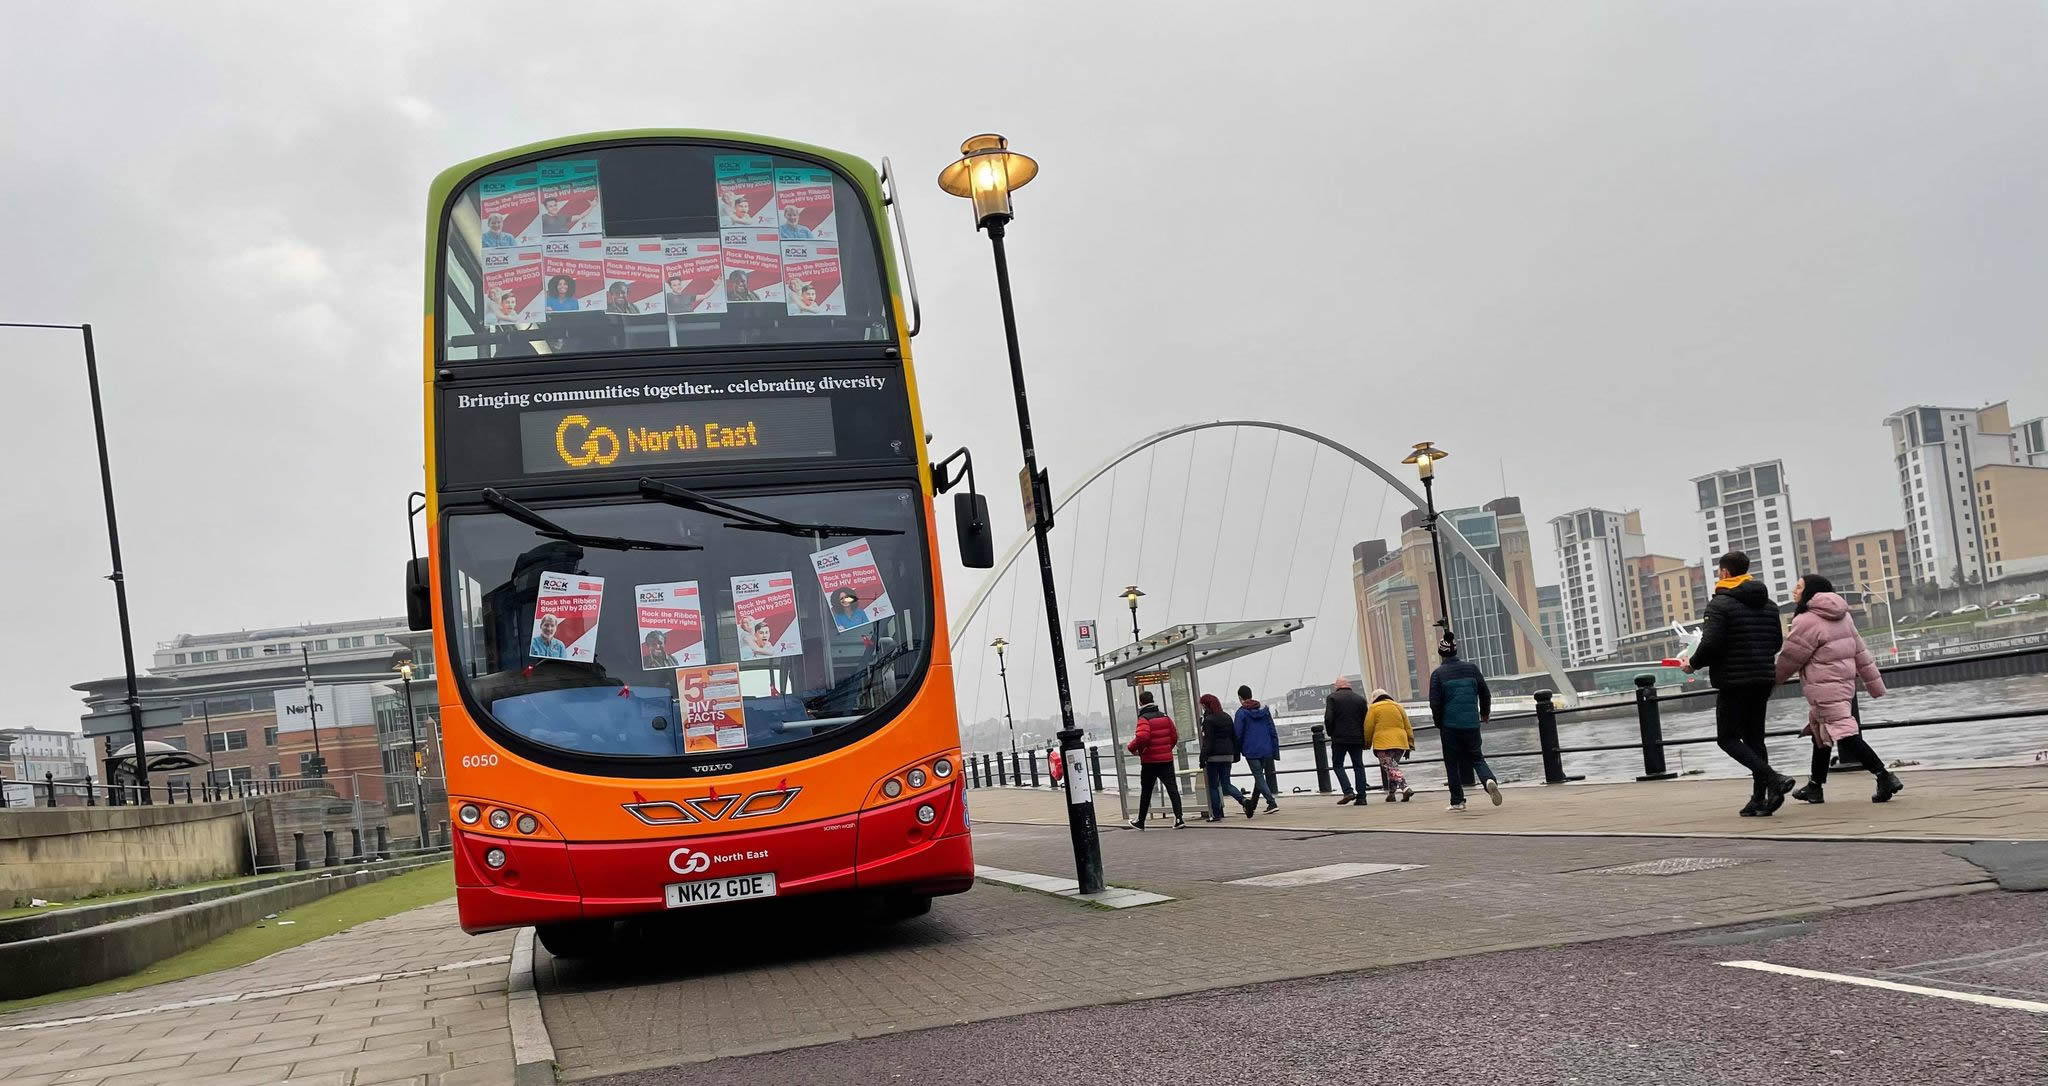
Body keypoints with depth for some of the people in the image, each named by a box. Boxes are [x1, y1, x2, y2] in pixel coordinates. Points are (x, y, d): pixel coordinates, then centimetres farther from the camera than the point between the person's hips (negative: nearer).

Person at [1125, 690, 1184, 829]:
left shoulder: (1144, 719, -14)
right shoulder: (1165, 717, 6)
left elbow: (1142, 737, -29)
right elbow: (1174, 737, 10)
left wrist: (1131, 747, -12)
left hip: (1150, 761, -4)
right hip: (1167, 759, 4)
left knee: (1146, 792, 9)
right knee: (1172, 788, 1)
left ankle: (1140, 821, 21)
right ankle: (1178, 818, -10)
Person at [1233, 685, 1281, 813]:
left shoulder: (1241, 713, -7)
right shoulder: (1264, 710, 9)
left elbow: (1238, 735, -8)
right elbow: (1273, 731, 9)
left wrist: (1237, 752, 3)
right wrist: (1275, 751, 11)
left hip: (1251, 751, -5)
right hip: (1266, 750, 5)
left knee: (1259, 777, -2)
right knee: (1259, 776, 15)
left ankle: (1272, 802, -14)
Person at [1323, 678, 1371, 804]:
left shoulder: (1332, 698, -2)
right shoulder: (1360, 699, 9)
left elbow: (1328, 718, -12)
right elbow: (1365, 721, 6)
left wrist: (1330, 733, 4)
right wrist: (1364, 740, 12)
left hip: (1339, 738, -3)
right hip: (1357, 739, 3)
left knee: (1338, 764, 7)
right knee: (1358, 766, 7)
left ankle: (1348, 791, -9)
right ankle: (1361, 797, 3)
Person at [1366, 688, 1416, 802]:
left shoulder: (1374, 708, 4)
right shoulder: (1398, 707, 17)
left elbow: (1368, 728, -1)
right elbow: (1408, 728, 15)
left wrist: (1367, 743, 10)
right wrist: (1410, 745, 17)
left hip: (1383, 744, -5)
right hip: (1400, 743, 5)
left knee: (1390, 768, -9)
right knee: (1393, 766, 18)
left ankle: (1406, 788, -27)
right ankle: (1391, 793, 17)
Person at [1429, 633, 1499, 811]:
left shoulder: (1438, 673, -7)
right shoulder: (1471, 668, 3)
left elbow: (1435, 703, -9)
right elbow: (1485, 693, 7)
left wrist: (1439, 723, 7)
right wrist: (1485, 713, 25)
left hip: (1450, 725, -3)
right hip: (1472, 723, 3)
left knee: (1452, 763, 8)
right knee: (1477, 758, 14)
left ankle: (1457, 801, 8)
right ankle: (1489, 780, -15)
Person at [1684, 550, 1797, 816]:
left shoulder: (1720, 604, -12)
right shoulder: (1768, 603, 12)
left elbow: (1711, 644, -20)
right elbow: (1777, 641, 16)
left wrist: (1693, 664, -3)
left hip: (1733, 681, -7)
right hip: (1764, 679, 7)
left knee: (1727, 738, 1)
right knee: (1754, 737, 13)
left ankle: (1773, 779, -17)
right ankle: (1759, 799, 9)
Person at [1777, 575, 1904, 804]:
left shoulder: (1807, 621, -15)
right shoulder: (1841, 617, 12)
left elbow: (1788, 659, -11)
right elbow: (1860, 651, 13)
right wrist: (1875, 684, 15)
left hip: (1825, 688, -10)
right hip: (1845, 682, 10)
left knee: (1846, 737, -11)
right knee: (1820, 733, 19)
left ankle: (1885, 777, -18)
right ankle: (1815, 788, 27)